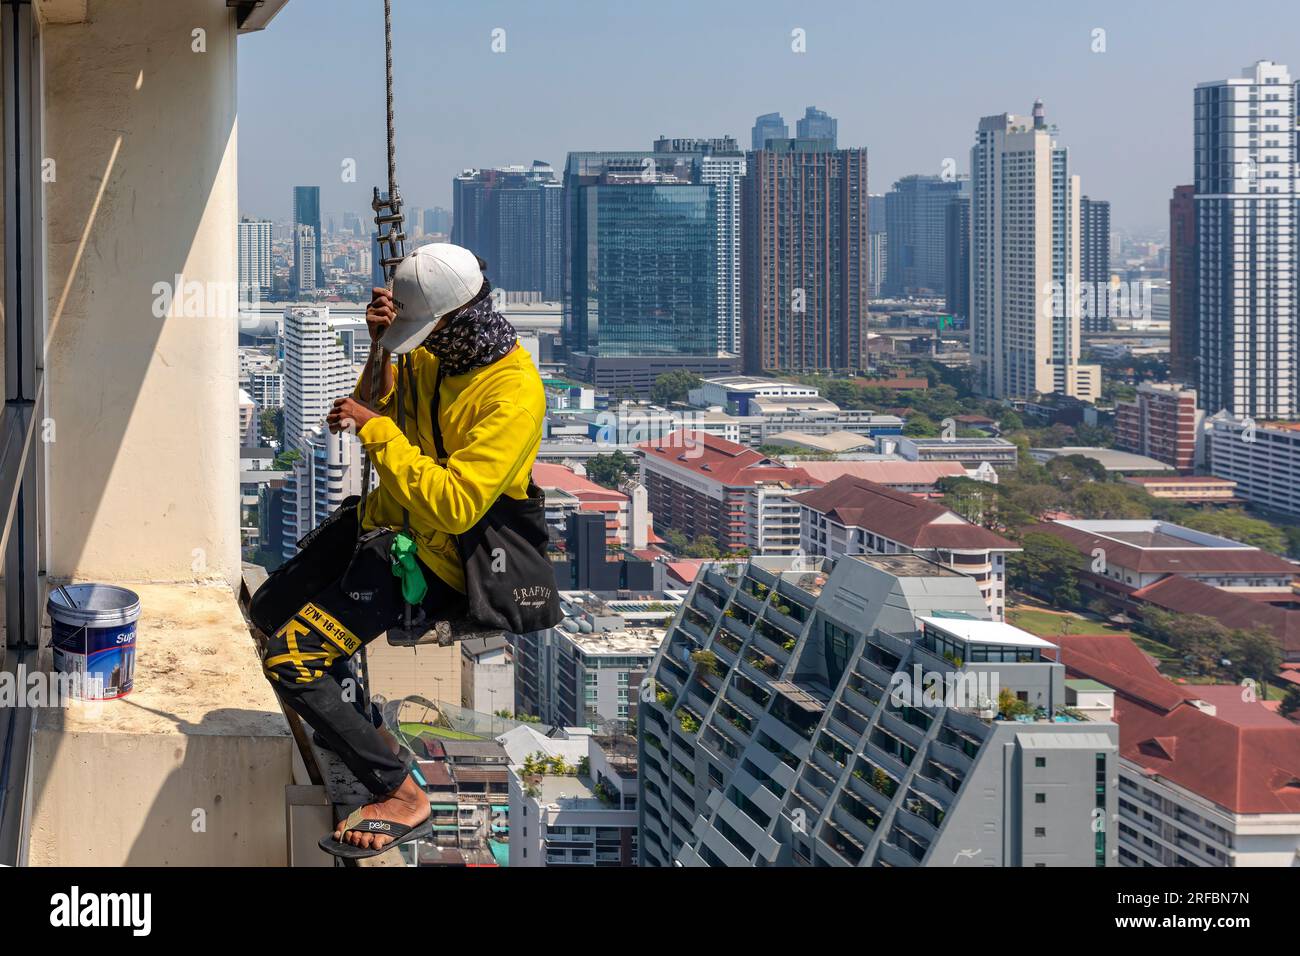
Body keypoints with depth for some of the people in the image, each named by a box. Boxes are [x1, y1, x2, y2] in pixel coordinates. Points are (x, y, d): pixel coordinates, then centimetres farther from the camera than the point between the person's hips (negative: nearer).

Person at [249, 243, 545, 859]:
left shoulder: (513, 393, -28)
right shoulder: (437, 354, -2)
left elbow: (454, 507, -34)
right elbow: (383, 408, 8)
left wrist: (376, 429, -29)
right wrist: (378, 347, -11)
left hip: (436, 558, -10)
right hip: (386, 519, 10)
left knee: (290, 659, -18)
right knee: (269, 611, 24)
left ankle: (401, 799, -9)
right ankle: (364, 729, 38)